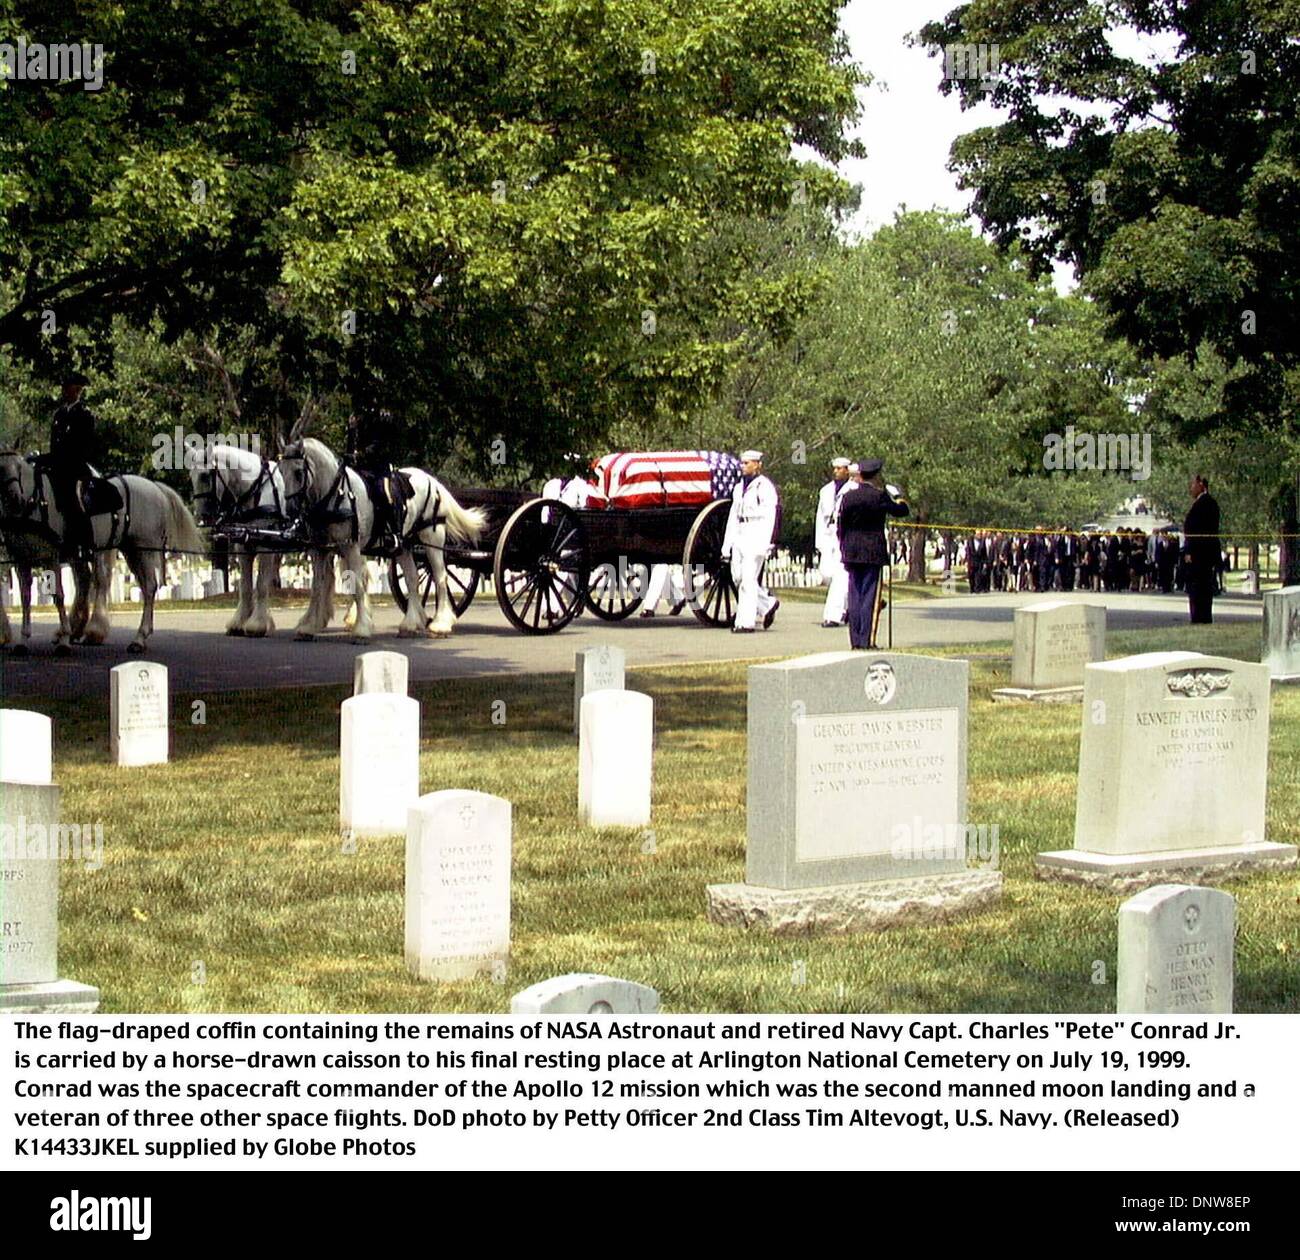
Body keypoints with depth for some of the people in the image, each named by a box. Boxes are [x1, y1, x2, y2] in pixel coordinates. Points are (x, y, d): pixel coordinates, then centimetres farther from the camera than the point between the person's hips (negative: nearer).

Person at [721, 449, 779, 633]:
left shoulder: (765, 486, -6)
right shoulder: (739, 487, 17)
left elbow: (769, 517, -12)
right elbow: (733, 517, 18)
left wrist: (763, 545, -19)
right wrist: (727, 546, 15)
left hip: (757, 535, -8)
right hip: (740, 536, 8)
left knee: (748, 578, -9)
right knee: (738, 577, 6)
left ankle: (746, 623, -7)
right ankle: (768, 604, 23)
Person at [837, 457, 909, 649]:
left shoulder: (848, 496, 4)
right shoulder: (879, 496, -10)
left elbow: (841, 526, 8)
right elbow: (902, 510, 1)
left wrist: (844, 550, 16)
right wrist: (897, 497, 20)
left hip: (851, 553, 5)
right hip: (873, 552, -5)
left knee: (854, 596, 7)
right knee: (870, 596, -2)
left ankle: (855, 640, 7)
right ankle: (866, 641, -6)